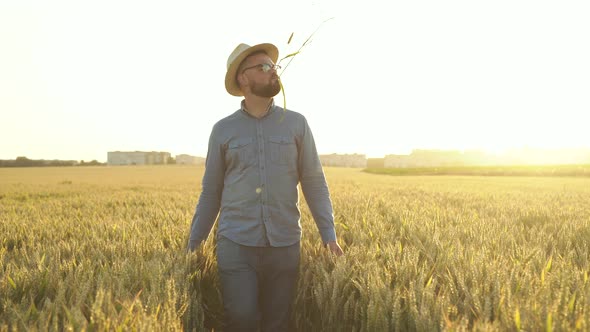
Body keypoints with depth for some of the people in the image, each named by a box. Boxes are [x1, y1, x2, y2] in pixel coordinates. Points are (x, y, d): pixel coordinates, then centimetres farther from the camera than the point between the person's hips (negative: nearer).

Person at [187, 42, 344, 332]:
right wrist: (193, 243, 9)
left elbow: (314, 182, 6)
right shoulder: (223, 130, 5)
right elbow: (210, 191, 10)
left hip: (284, 245, 1)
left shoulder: (296, 124, 5)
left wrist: (329, 234, -3)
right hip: (236, 244, -1)